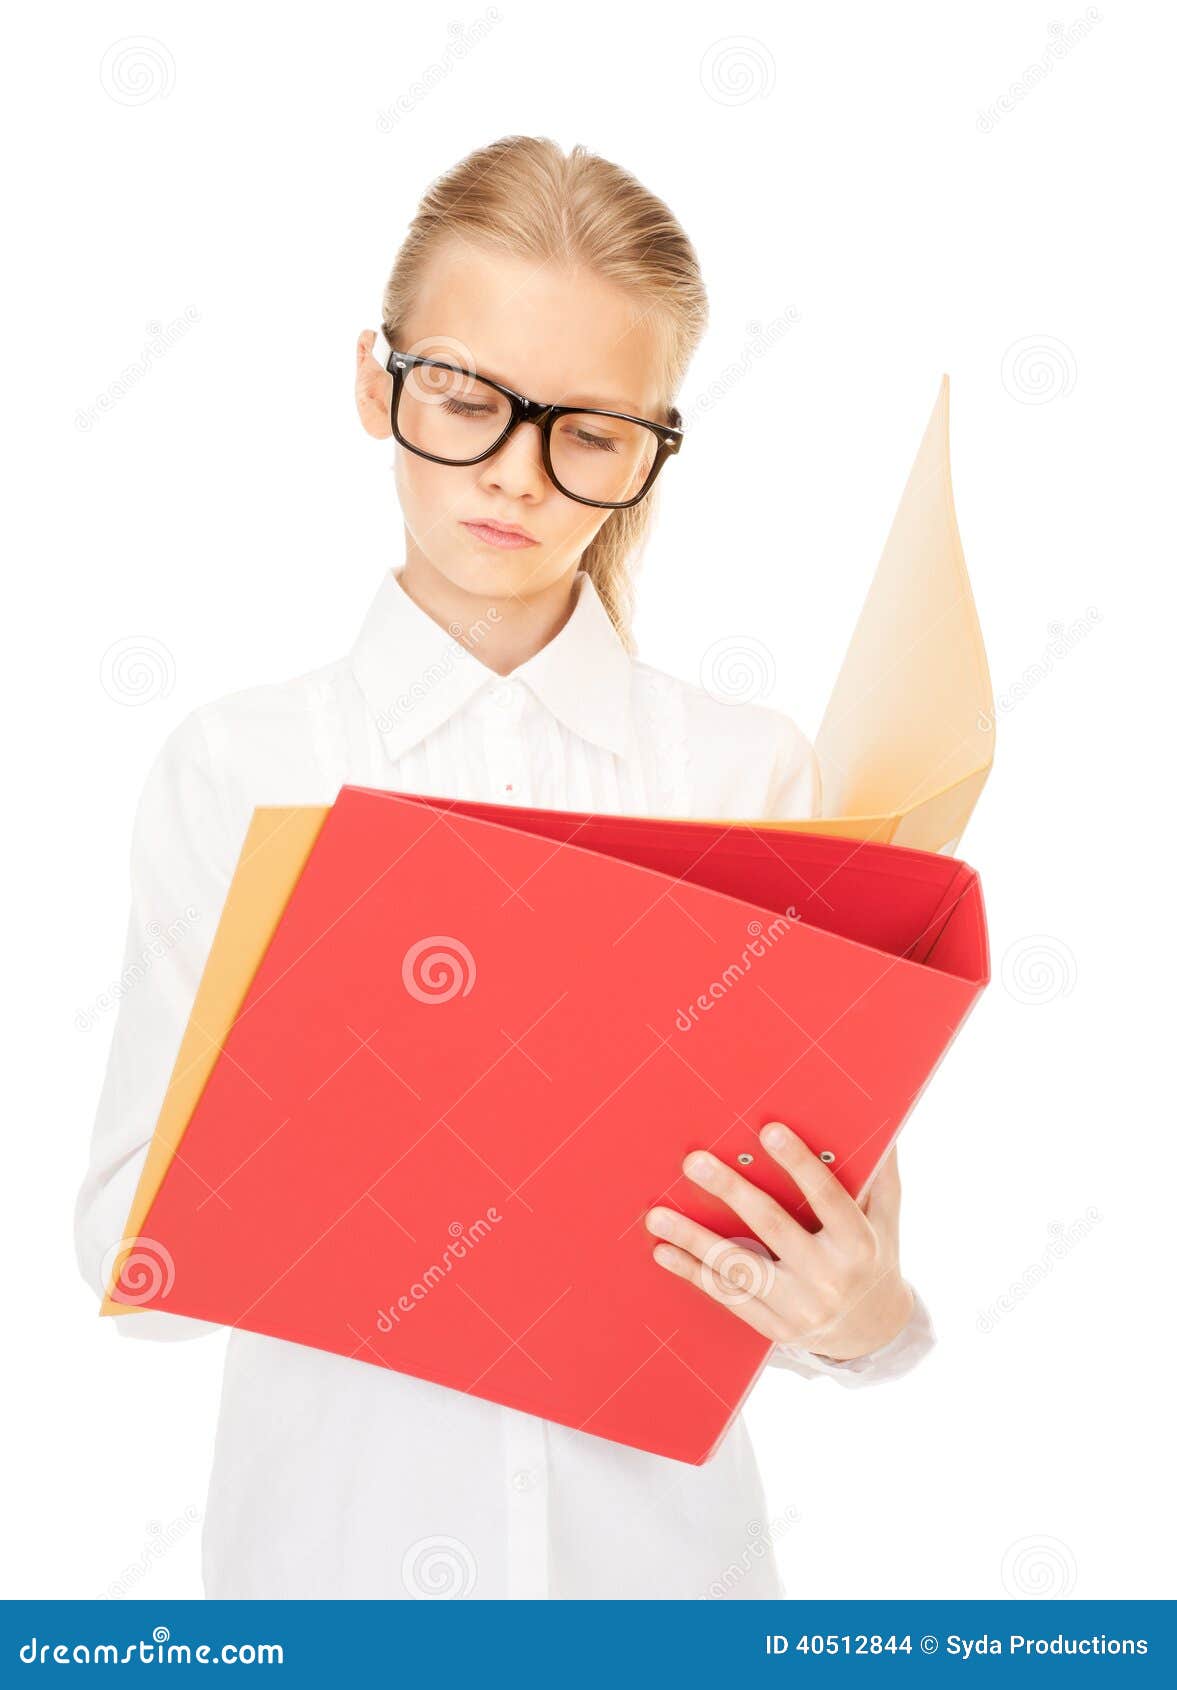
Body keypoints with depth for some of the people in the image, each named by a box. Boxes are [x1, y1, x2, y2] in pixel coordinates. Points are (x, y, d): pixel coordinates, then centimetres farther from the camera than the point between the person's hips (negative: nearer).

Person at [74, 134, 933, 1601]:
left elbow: (822, 1254, -5)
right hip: (334, 1532, 0)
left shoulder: (754, 773, -7)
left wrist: (861, 1312, -26)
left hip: (656, 1536, 1)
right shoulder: (232, 767, -7)